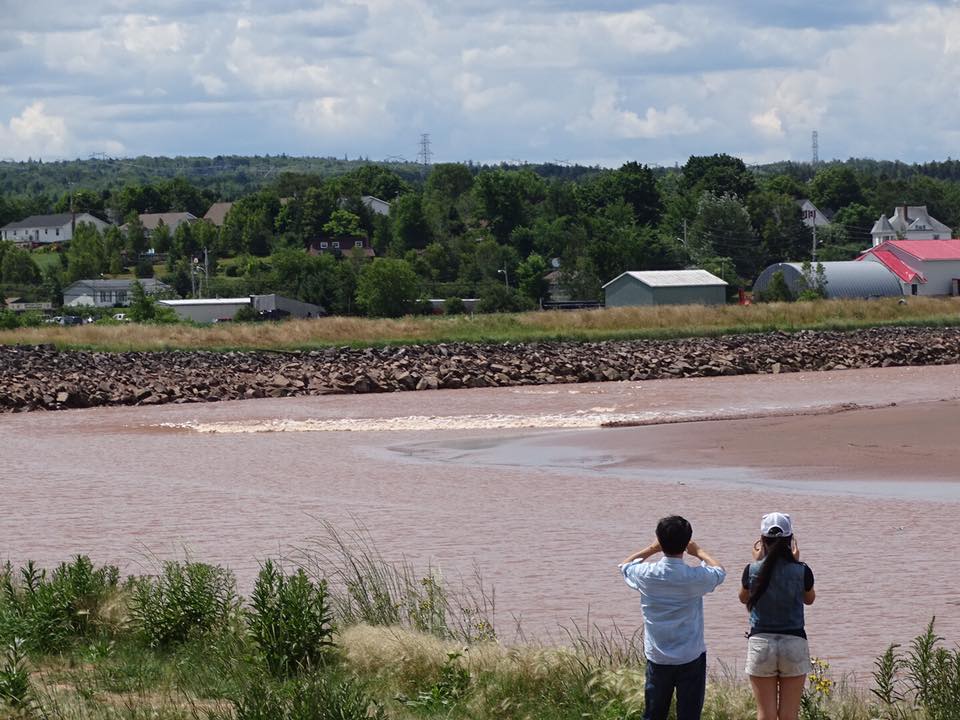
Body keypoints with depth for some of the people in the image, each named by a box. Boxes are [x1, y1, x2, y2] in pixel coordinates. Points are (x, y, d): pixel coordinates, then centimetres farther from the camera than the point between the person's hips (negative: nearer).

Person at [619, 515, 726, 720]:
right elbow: (720, 571, 10)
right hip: (691, 657, -2)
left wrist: (651, 549, 20)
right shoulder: (696, 577, -15)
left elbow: (625, 565, 16)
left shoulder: (647, 575, -9)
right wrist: (699, 552, 22)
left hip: (657, 658, 2)